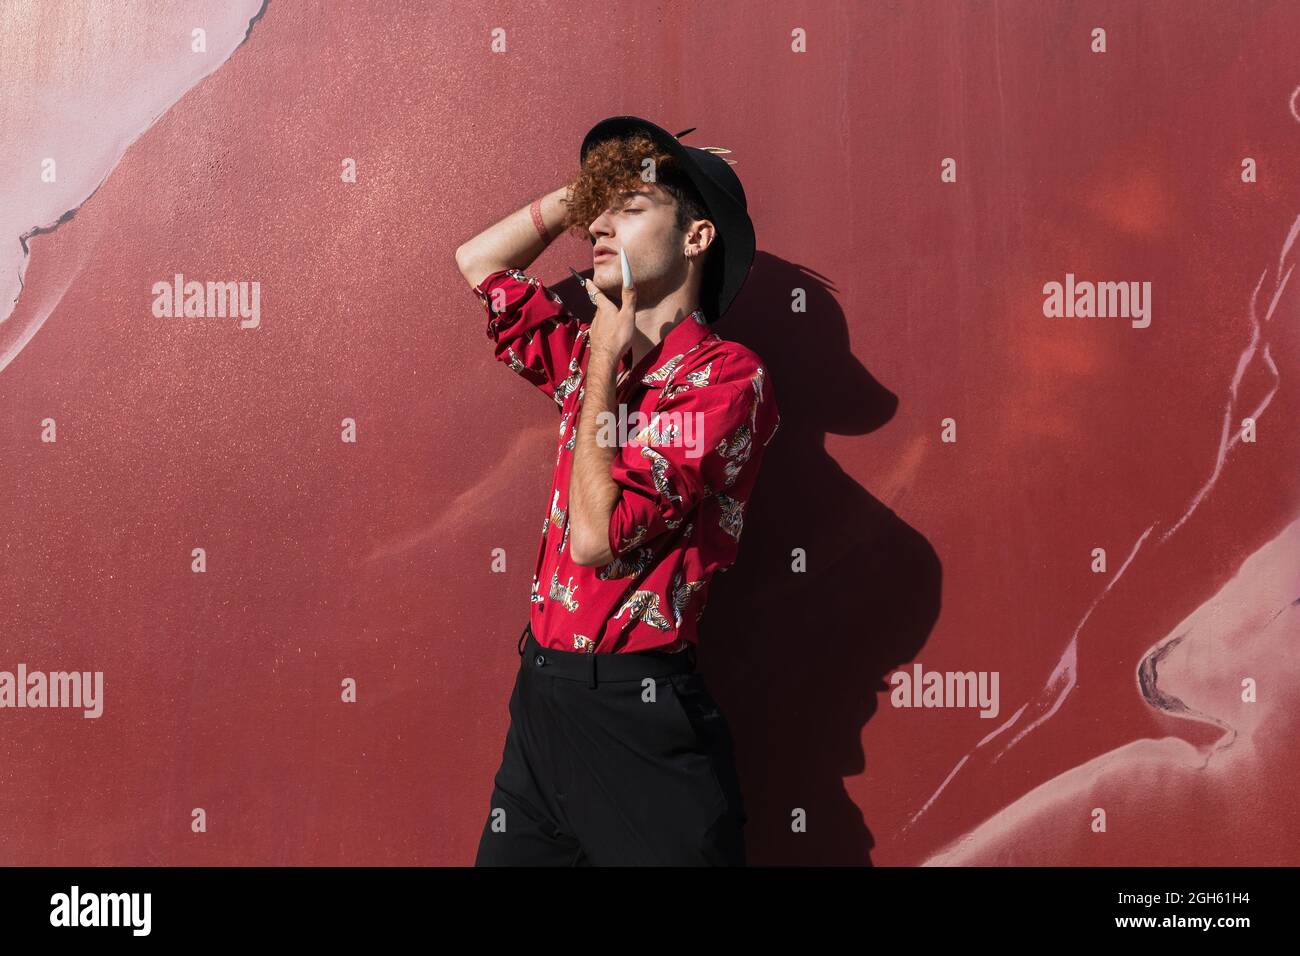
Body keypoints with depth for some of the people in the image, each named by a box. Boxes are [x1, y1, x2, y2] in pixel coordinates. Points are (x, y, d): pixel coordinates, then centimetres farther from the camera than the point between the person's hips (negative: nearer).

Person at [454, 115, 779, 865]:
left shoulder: (726, 376, -12)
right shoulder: (600, 358, 10)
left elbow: (599, 535, -19)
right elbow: (479, 261, 22)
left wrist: (603, 365, -9)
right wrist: (591, 186, 13)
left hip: (641, 713, -7)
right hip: (542, 694, 7)